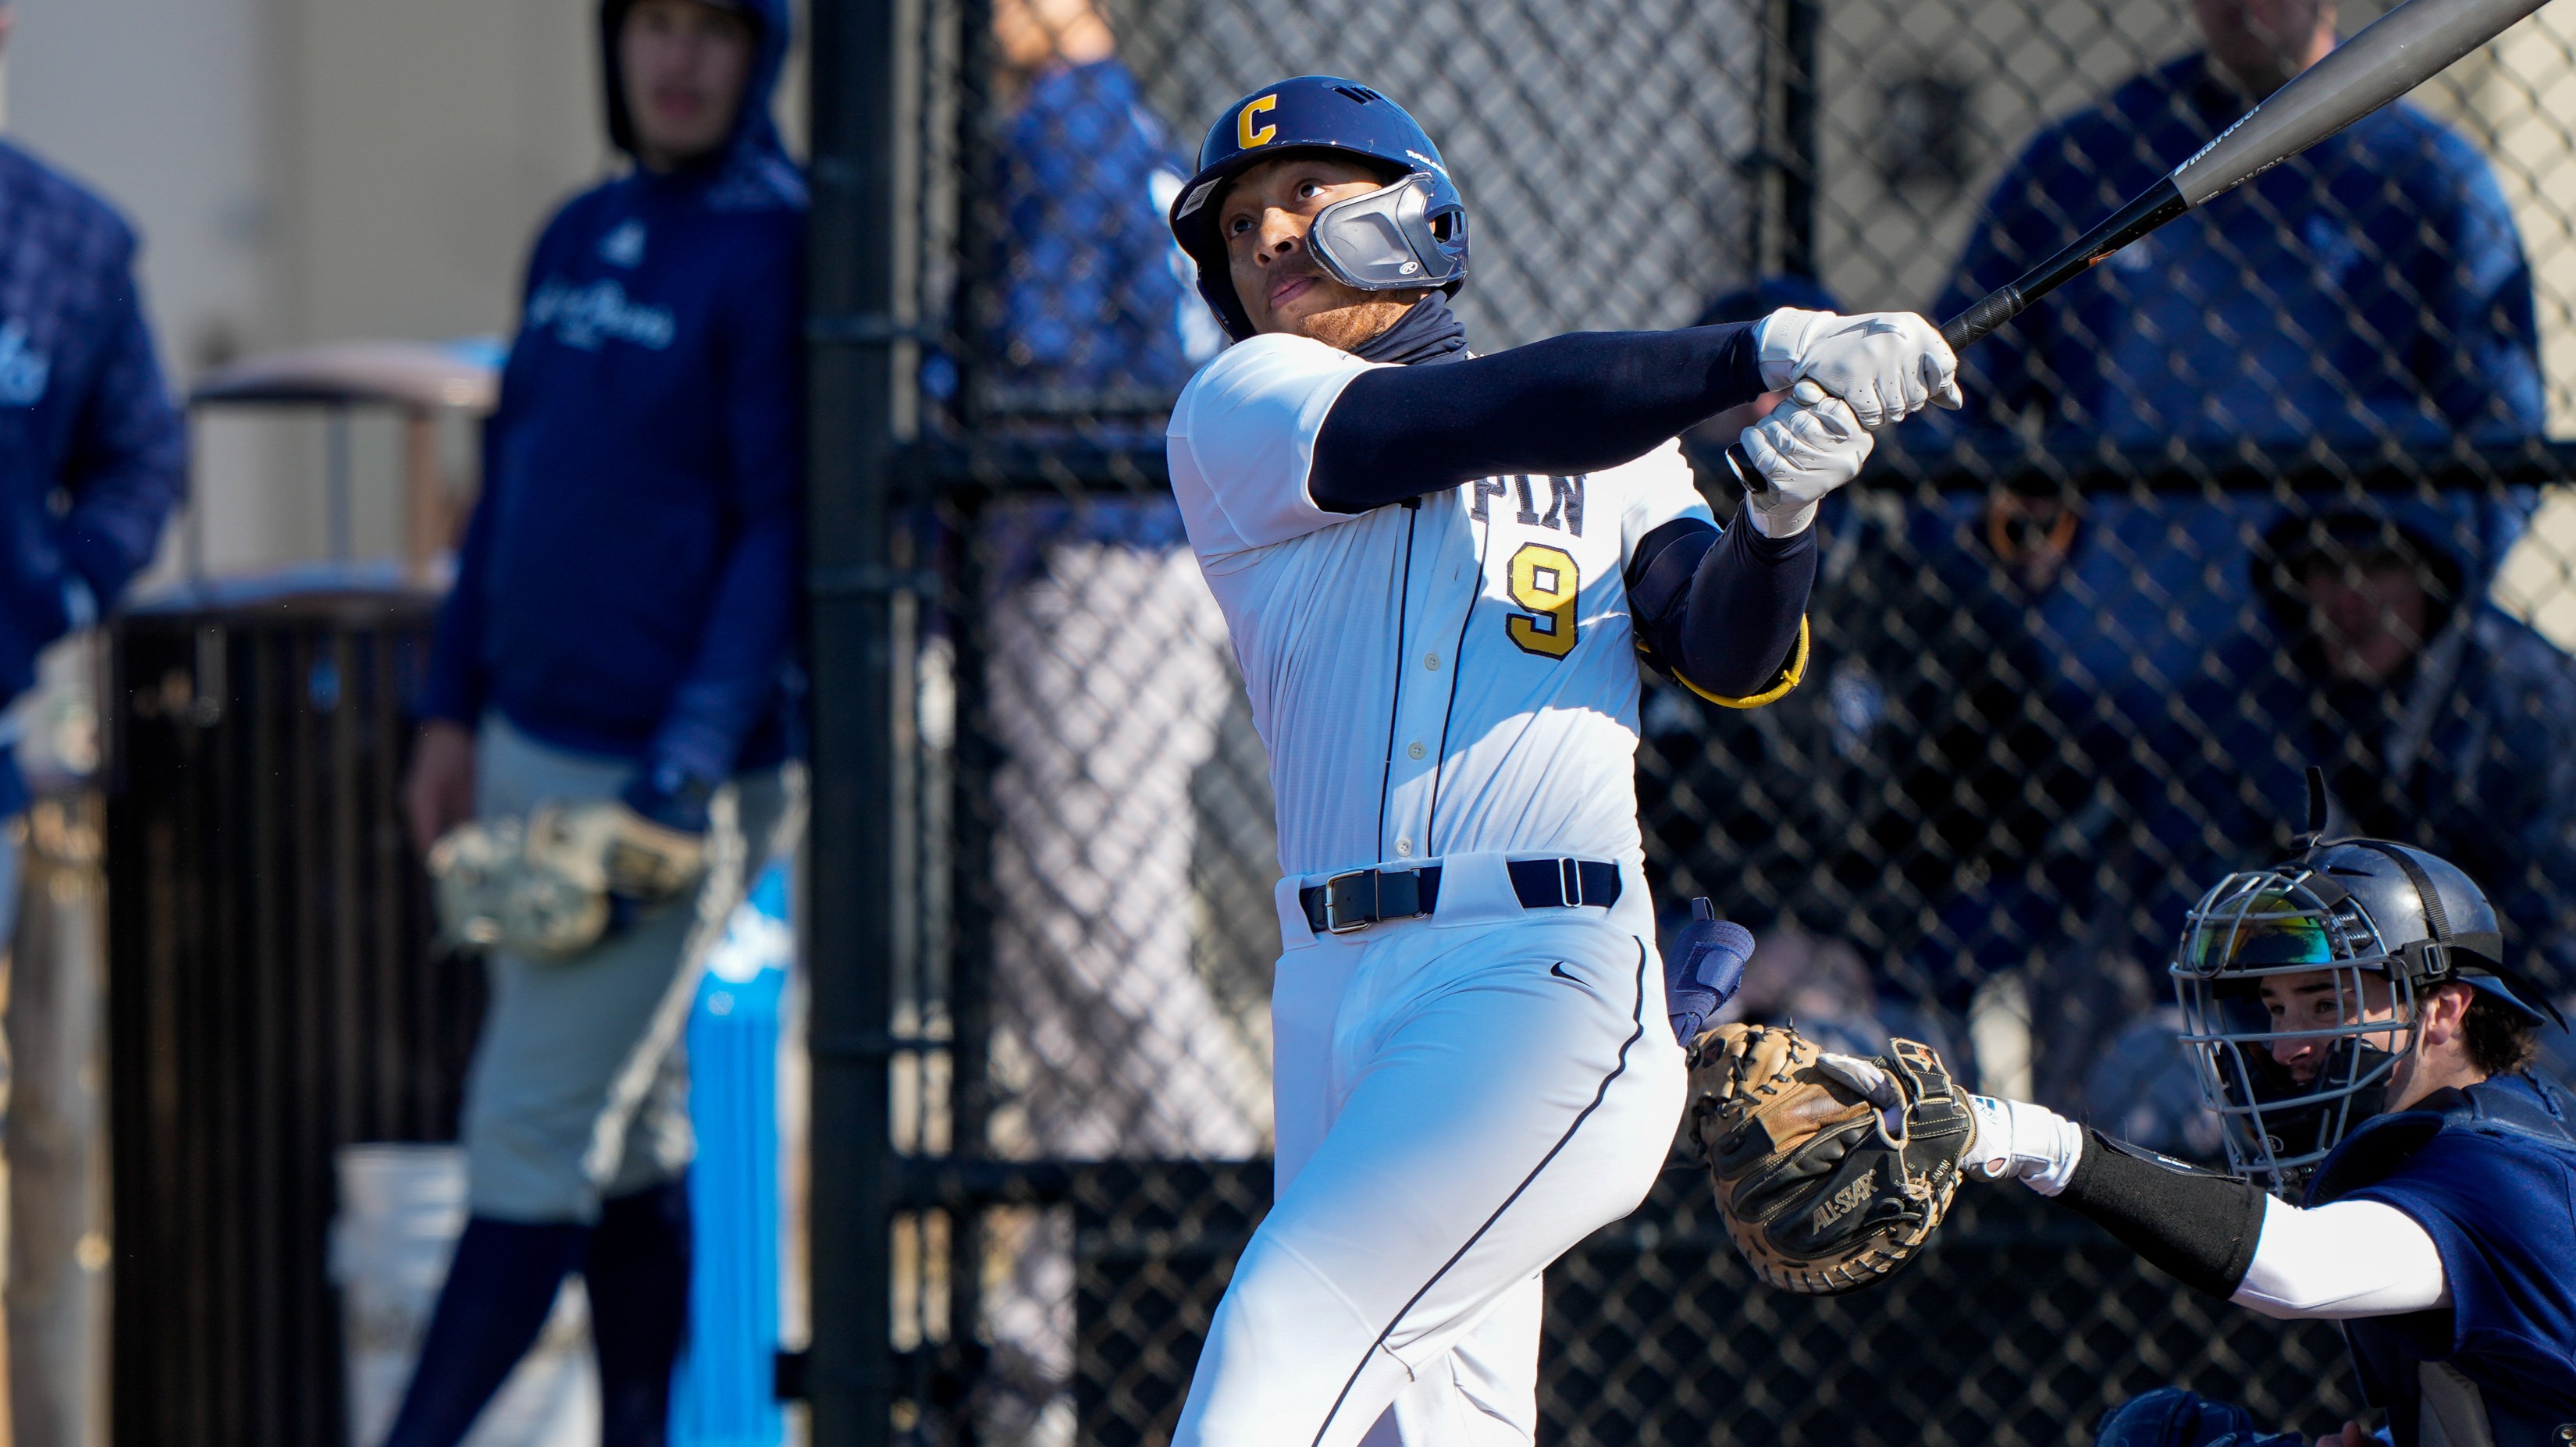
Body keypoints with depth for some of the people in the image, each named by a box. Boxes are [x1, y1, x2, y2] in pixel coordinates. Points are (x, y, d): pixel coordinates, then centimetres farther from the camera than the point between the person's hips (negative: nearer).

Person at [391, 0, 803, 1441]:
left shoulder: (777, 249, -12)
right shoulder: (580, 236, 13)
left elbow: (781, 529, -15)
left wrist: (684, 782, -20)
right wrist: (453, 708, 17)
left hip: (668, 765, -8)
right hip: (530, 746, 8)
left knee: (536, 1132, -6)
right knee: (628, 1129, 11)